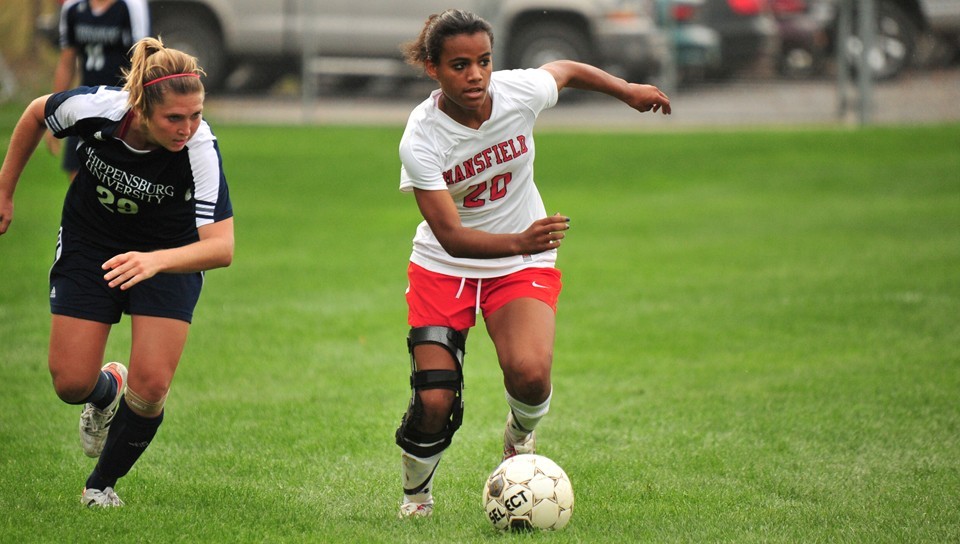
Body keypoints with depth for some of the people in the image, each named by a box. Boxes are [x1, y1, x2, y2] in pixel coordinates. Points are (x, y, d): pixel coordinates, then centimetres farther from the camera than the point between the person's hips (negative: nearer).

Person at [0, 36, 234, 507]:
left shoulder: (200, 149, -34)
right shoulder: (93, 107, -30)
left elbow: (221, 246, -39)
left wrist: (156, 260, -56)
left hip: (170, 252, -1)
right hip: (89, 240, 1)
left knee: (151, 386, -14)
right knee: (71, 384, -3)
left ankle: (102, 483, 15)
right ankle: (107, 389, 37)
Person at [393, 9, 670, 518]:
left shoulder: (520, 91, -18)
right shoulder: (420, 141, -24)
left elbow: (566, 69, 7)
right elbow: (450, 235, -30)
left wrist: (628, 91, 21)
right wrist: (521, 241, -46)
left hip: (522, 266, 1)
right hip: (443, 267, -1)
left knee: (530, 374, -25)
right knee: (434, 402, -14)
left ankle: (520, 435, 12)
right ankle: (415, 493, 19)